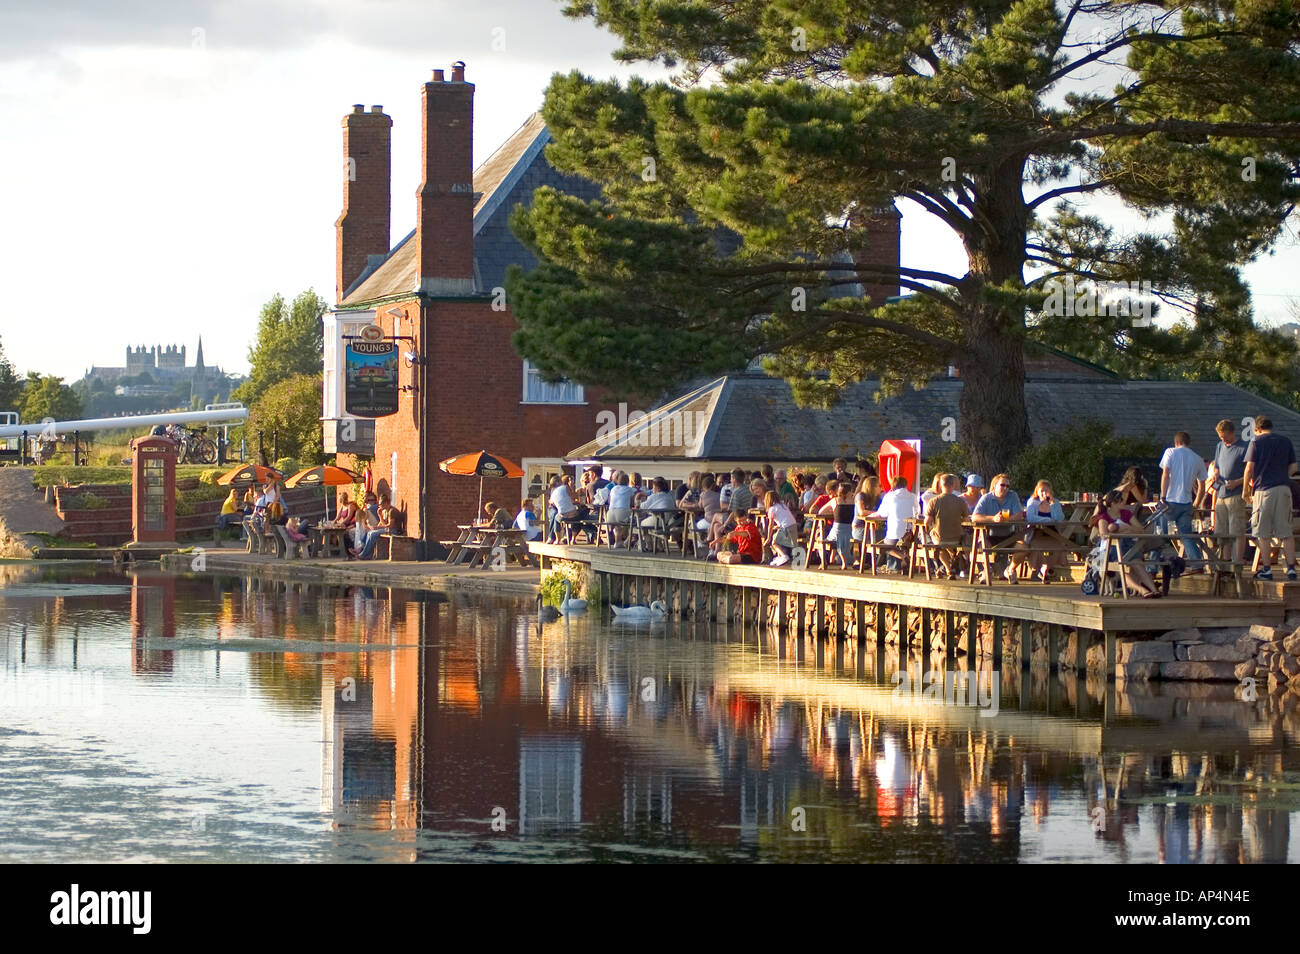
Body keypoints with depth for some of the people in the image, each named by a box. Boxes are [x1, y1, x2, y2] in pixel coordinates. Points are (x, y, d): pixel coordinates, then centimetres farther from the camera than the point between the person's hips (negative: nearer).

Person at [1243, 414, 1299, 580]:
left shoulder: (1256, 442, 0)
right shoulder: (1286, 441, 12)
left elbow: (1249, 468, -5)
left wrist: (1246, 490, 5)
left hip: (1264, 490, -3)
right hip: (1284, 488, 3)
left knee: (1263, 533, 3)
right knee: (1286, 532, 5)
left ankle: (1266, 569, 2)